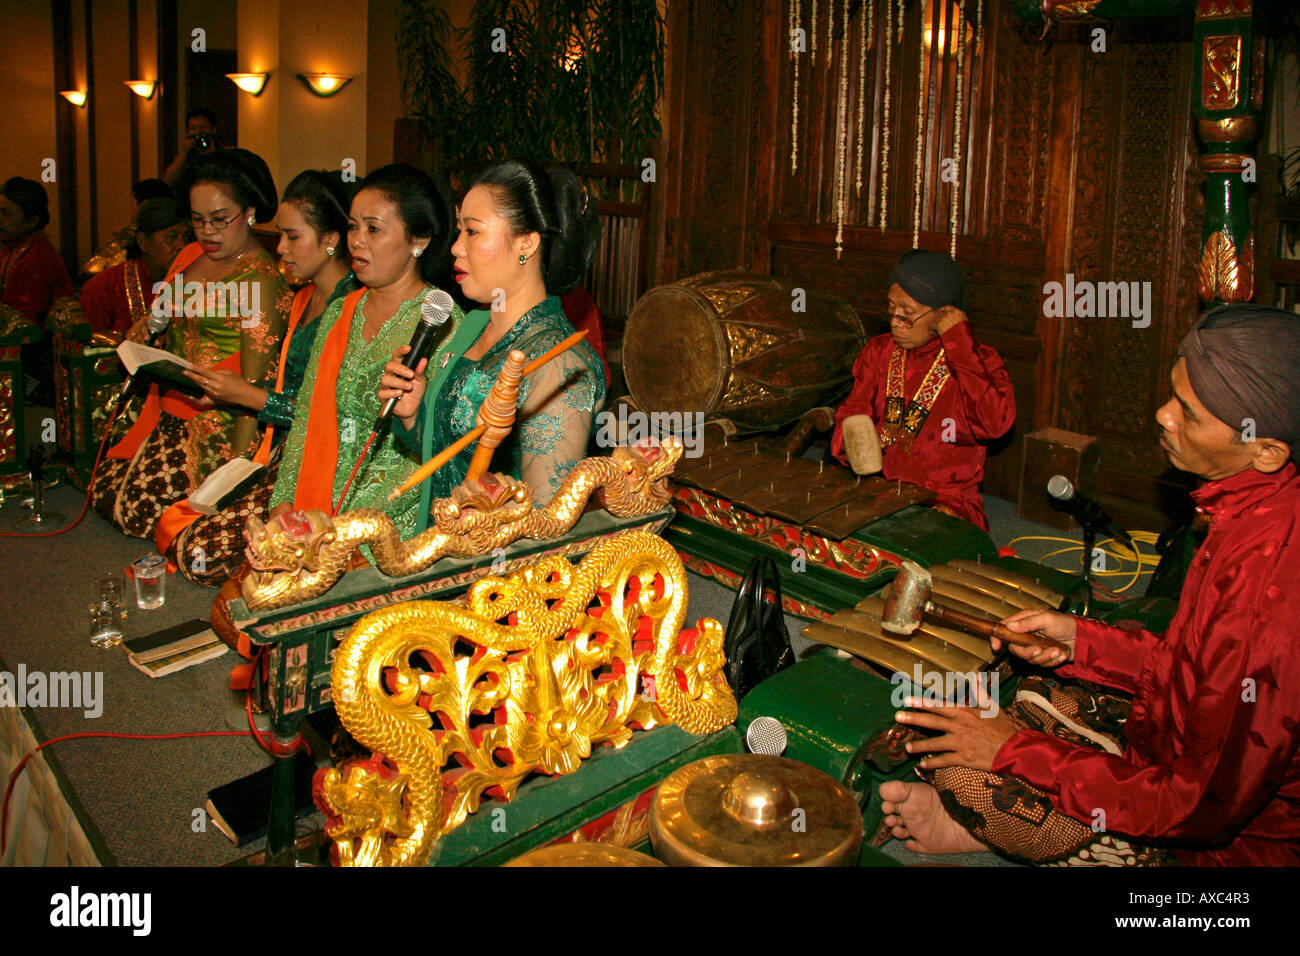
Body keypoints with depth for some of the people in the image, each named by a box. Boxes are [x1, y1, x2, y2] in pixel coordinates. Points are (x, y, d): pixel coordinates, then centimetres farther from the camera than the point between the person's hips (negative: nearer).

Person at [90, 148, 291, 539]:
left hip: (218, 421, -9)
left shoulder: (261, 279, -16)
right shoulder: (190, 257, 11)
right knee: (105, 492, 3)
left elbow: (255, 387, -21)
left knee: (143, 512, -13)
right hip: (168, 410, 9)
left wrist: (236, 465, -25)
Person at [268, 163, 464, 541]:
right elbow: (306, 418, 15)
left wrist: (347, 525, -17)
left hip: (394, 524, -6)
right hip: (309, 514, 6)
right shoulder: (338, 315, 14)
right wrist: (283, 501, 2)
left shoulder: (443, 324, -8)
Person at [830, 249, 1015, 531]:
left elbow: (995, 422, -24)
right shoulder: (879, 352, 11)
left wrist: (958, 341, -19)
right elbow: (851, 413, 12)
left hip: (946, 501, -4)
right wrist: (852, 445, -14)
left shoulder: (979, 361, -4)